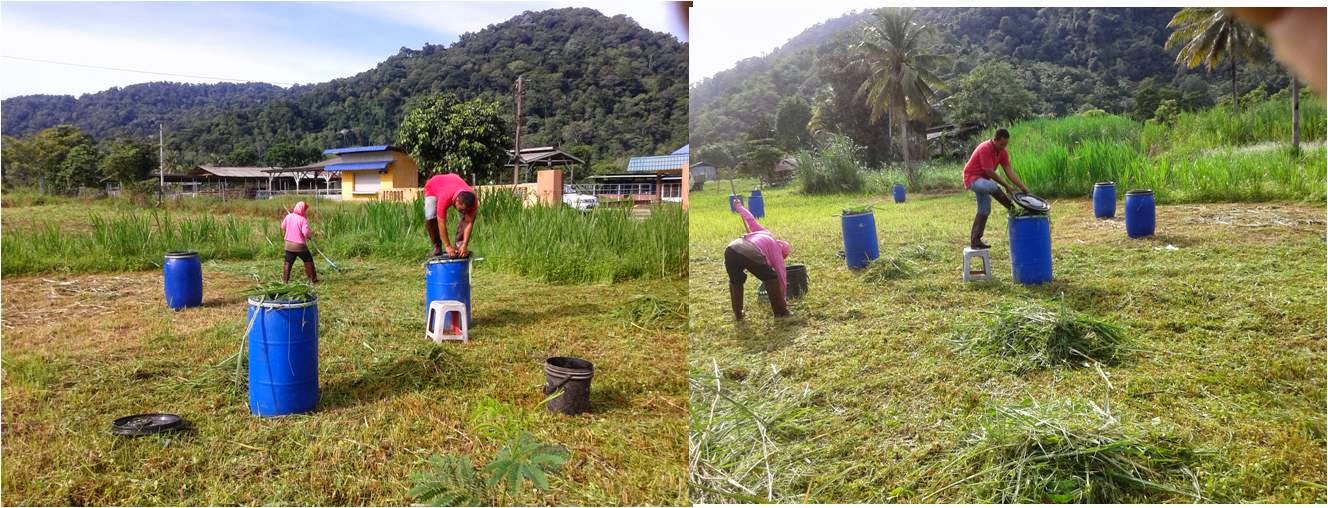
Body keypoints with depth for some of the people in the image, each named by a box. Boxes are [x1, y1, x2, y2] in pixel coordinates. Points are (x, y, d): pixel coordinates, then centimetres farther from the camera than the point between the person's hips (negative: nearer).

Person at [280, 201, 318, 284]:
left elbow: (283, 227, 14)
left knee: (288, 262, 14)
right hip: (300, 246, -4)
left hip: (289, 245, 4)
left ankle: (285, 280, 12)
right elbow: (306, 233, -21)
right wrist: (311, 233, -1)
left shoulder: (288, 216, 2)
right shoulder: (303, 219, -14)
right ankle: (313, 279, 10)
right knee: (308, 261, 9)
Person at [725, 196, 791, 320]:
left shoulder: (763, 232, 37)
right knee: (771, 278, 20)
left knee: (736, 281, 29)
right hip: (751, 254, -4)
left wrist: (739, 206, 62)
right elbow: (781, 274, 29)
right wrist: (783, 298, 40)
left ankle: (737, 314, 29)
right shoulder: (776, 249, 26)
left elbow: (750, 219, 43)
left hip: (731, 250, 5)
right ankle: (780, 311, 23)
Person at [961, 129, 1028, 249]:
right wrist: (1007, 186, -20)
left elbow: (1009, 171, -1)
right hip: (972, 178, -10)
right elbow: (990, 173, -26)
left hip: (983, 180, 10)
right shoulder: (985, 149, -26)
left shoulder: (1002, 152, 0)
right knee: (993, 187, -38)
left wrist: (1023, 187, -9)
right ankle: (1013, 208, -20)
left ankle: (975, 241, 13)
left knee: (984, 211, 8)